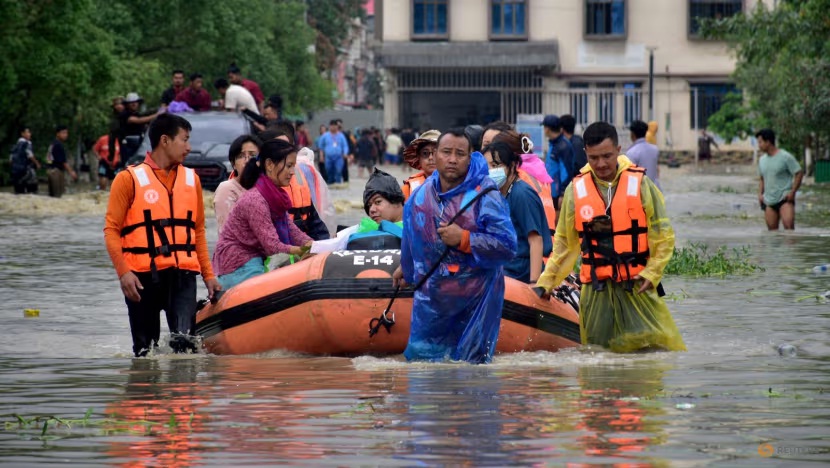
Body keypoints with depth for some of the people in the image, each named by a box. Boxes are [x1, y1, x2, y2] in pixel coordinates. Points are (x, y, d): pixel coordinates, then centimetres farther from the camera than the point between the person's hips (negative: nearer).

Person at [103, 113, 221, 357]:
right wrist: (123, 272, -13)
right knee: (146, 348, 3)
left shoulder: (191, 179, 16)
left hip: (183, 273, 2)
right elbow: (111, 230, -2)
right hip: (143, 275, -2)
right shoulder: (130, 179, 2)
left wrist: (208, 275, 15)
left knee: (184, 340, -19)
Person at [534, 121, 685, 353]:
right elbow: (565, 243, 14)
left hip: (637, 286, -2)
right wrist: (546, 281, 11)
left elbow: (664, 236, 4)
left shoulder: (640, 185, 0)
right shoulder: (576, 190, 4)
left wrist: (652, 273, -6)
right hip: (596, 288, 2)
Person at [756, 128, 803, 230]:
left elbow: (799, 173, -7)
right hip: (769, 201, 6)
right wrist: (760, 193, 10)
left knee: (788, 223, -25)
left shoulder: (785, 157, -8)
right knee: (772, 229, 4)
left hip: (785, 199, -6)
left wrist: (792, 192, -14)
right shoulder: (762, 160, 13)